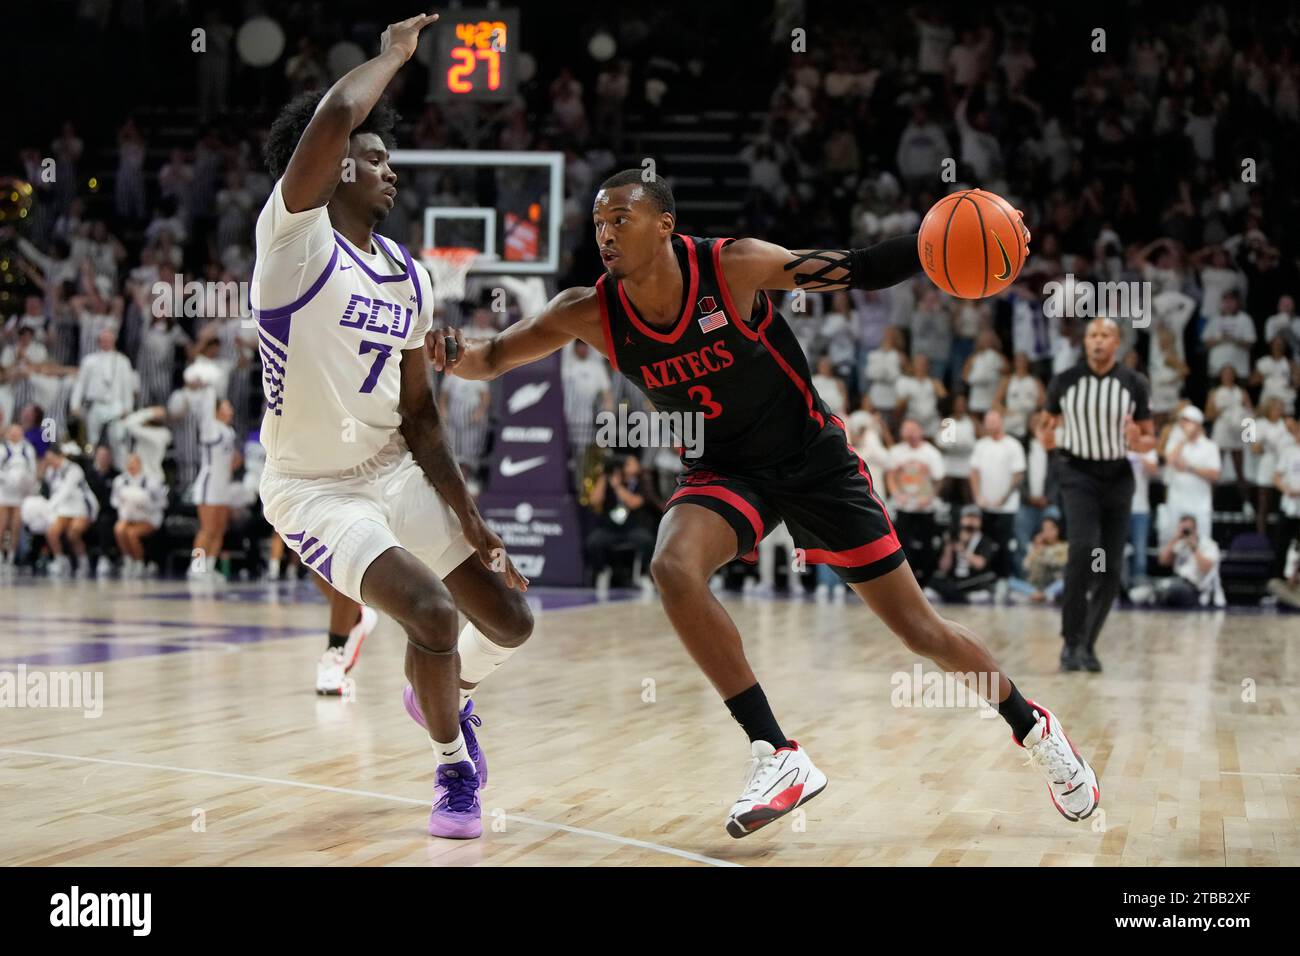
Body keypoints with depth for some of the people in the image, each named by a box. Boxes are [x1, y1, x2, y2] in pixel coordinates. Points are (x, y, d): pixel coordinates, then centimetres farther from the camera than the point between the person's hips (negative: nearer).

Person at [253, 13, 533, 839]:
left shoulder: (409, 276, 4)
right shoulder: (294, 235, -16)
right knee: (432, 613, -24)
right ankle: (455, 769, 4)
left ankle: (446, 697, 42)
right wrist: (395, 53, -16)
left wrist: (467, 513, -2)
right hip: (313, 489, -7)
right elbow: (335, 115, -33)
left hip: (397, 474, 7)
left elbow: (417, 408, 8)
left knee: (510, 621, 6)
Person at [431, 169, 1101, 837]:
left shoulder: (734, 266, -21)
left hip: (815, 458, -2)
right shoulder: (592, 314, -13)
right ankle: (776, 756, -22)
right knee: (673, 569, -31)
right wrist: (452, 354, -26)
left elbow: (862, 271, -16)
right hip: (725, 473, 2)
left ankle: (1032, 727, 30)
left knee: (918, 627, 2)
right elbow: (491, 359, -4)